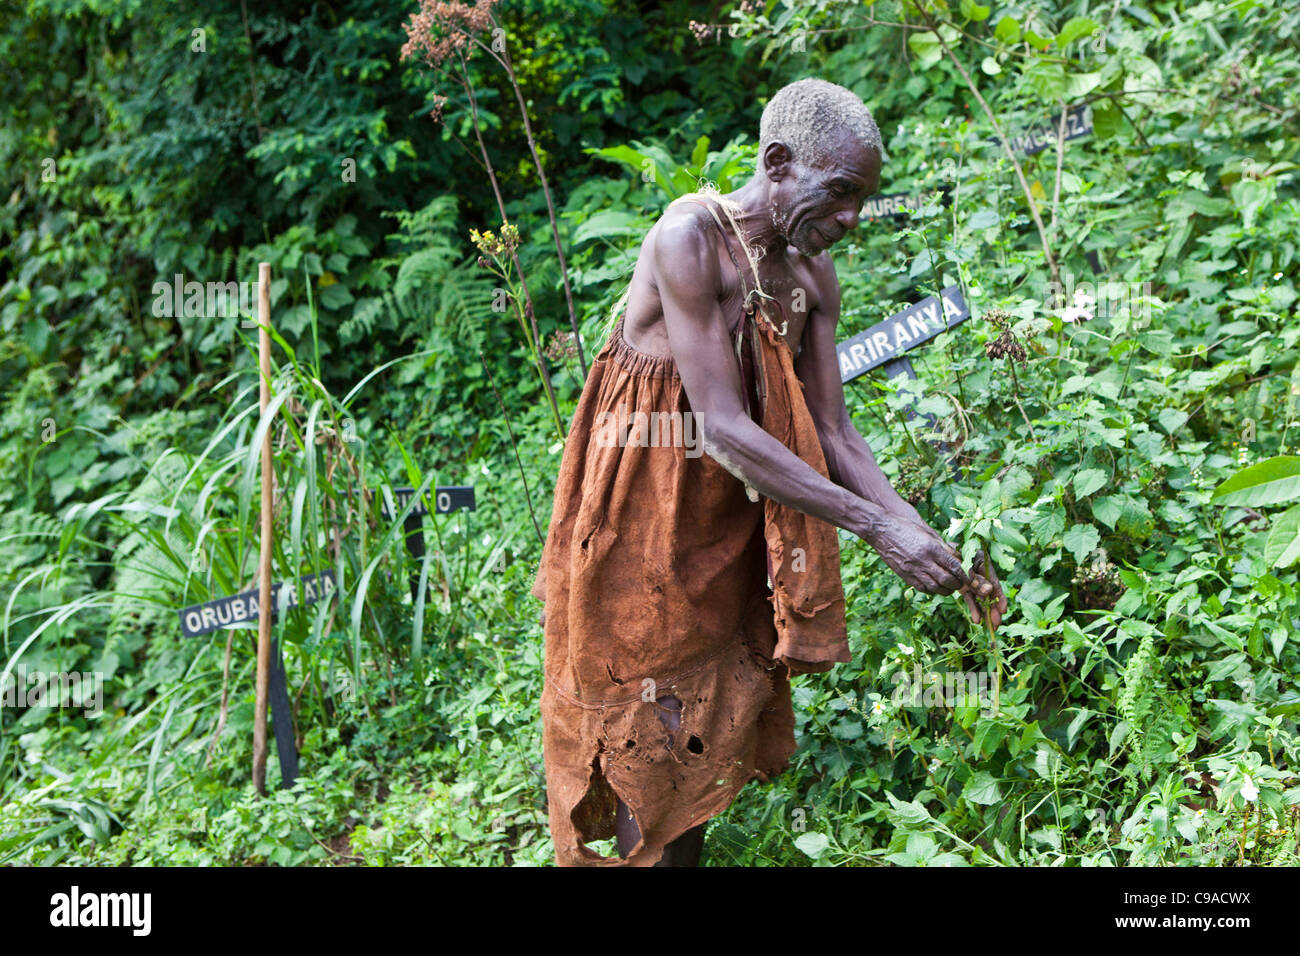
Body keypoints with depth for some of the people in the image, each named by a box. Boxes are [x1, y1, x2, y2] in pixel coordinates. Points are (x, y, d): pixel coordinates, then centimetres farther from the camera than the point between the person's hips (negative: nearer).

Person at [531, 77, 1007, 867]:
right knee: (653, 740, 3)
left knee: (720, 727, 13)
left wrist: (925, 539, -14)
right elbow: (724, 428, -27)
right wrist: (878, 526, -30)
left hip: (735, 519, 7)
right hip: (647, 517, -7)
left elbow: (832, 431, 0)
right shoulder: (690, 238, -22)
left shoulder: (813, 277, 2)